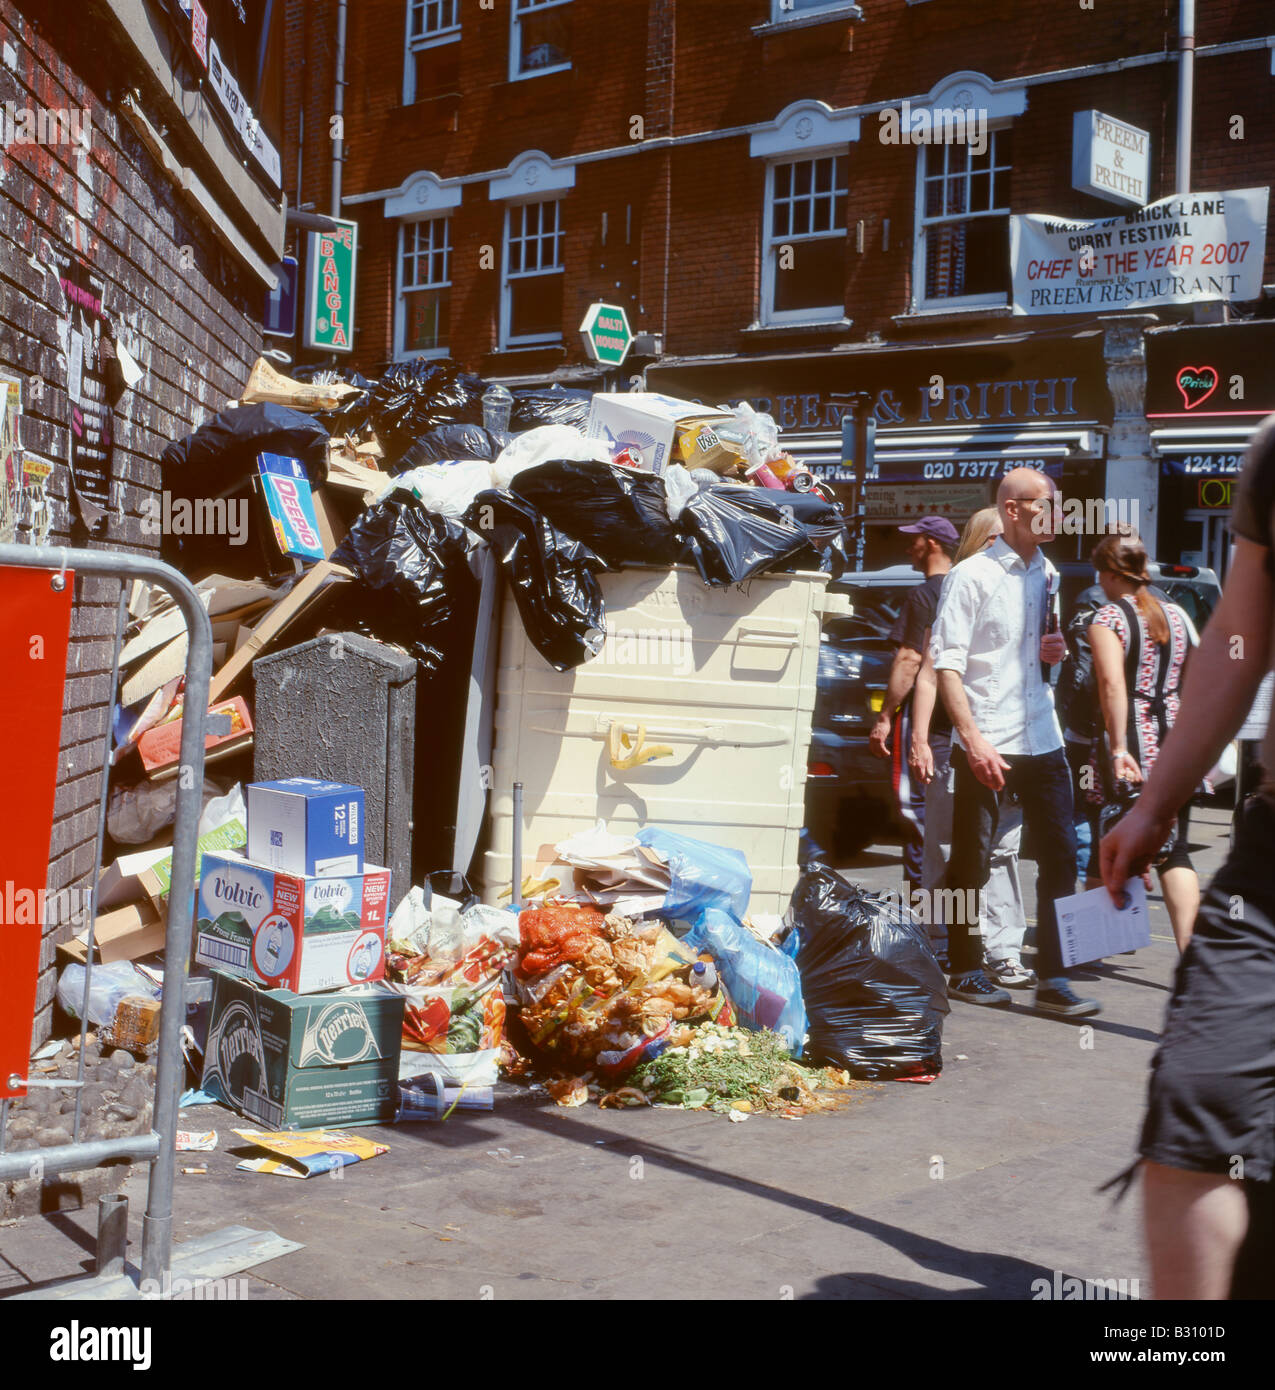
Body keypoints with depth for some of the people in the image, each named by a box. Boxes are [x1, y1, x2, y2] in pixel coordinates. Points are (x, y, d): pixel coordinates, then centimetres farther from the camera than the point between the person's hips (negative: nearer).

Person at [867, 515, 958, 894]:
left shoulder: (922, 596, -11)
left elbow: (909, 661, -16)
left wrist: (884, 716, -15)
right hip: (956, 715, 8)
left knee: (915, 804, -5)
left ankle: (920, 884, -6)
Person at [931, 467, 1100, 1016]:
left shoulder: (1048, 575, 14)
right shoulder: (973, 575, -7)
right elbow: (946, 662, -12)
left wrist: (1056, 652, 3)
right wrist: (972, 738, -20)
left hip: (1042, 738, 6)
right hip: (986, 743, -6)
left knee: (1060, 856, 2)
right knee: (972, 862, 5)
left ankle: (1053, 981, 8)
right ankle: (966, 972, 19)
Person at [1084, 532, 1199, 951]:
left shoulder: (1108, 618, -7)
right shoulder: (1178, 615, 11)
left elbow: (1113, 686, -19)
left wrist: (1118, 750, -22)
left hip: (1132, 741, -5)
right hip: (1175, 743, 5)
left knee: (1104, 854, 6)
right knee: (1175, 851, 5)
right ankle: (1188, 947, -7)